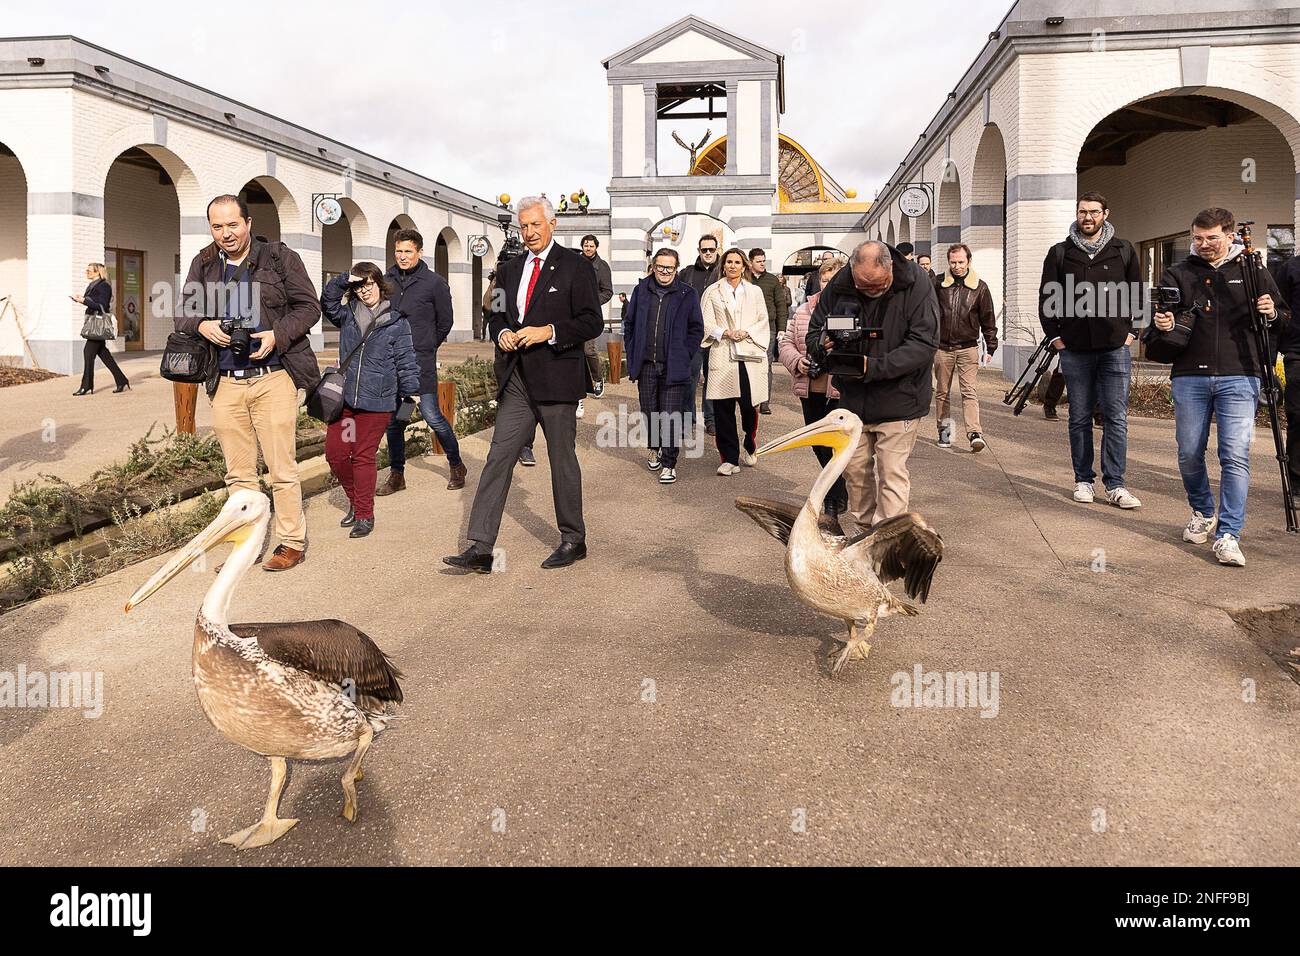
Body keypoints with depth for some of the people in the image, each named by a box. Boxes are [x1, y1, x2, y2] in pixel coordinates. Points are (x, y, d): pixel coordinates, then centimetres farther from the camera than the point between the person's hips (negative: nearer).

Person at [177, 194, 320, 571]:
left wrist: (277, 336, -14)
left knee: (282, 469, -1)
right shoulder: (203, 264, 13)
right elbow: (183, 314, 16)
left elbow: (309, 306, 1)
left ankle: (292, 543, 10)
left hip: (272, 377, -4)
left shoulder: (280, 258, 2)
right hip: (225, 383, 4)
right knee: (238, 473, 9)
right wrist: (202, 325, -7)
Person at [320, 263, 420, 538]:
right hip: (344, 398, 4)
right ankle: (355, 501, 28)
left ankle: (365, 515, 12)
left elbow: (406, 362, -2)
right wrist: (343, 280, -16)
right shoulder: (348, 315, 9)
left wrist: (410, 396, -4)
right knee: (335, 453, 5)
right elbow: (327, 301, -5)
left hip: (376, 402, -4)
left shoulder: (397, 322, -2)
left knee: (363, 456, 1)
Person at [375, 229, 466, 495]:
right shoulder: (387, 280, 8)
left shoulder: (435, 283, -3)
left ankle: (456, 465, 14)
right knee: (393, 419, 8)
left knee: (432, 416, -7)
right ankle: (396, 475, 20)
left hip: (421, 363, -4)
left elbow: (445, 323, 7)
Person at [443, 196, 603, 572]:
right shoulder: (510, 269, 16)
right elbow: (498, 316, 23)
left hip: (556, 377, -5)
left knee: (562, 459, 6)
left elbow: (592, 322, -7)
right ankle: (480, 549, -2)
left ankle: (573, 540, 22)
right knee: (499, 457, -2)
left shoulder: (575, 266, -2)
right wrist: (502, 334, 1)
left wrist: (549, 332, -19)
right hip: (516, 379, 5)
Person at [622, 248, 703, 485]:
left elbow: (697, 329, 4)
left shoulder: (687, 294, 0)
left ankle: (669, 463, 3)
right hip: (646, 365, 3)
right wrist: (633, 354, 7)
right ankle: (655, 448, 35)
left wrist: (683, 356, -3)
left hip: (673, 367, -3)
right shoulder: (641, 291, 7)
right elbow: (629, 323, 14)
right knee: (649, 411, 12)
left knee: (671, 416, -4)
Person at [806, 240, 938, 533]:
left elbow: (924, 344, -21)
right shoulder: (838, 287, -5)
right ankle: (864, 532, 32)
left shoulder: (917, 285, -15)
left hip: (897, 400, -4)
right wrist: (822, 346, -21)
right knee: (854, 470, 14)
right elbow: (813, 334, 4)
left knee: (892, 475, -3)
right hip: (851, 399, 4)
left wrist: (874, 367, -29)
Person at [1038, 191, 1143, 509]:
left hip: (1115, 348, 0)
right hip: (1074, 349, 0)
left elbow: (1138, 294, 13)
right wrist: (1055, 335, 2)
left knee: (1116, 418, -3)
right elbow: (1047, 298, 8)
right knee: (1079, 418, 6)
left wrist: (1132, 331, 6)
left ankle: (1114, 484, 2)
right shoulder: (1060, 253, 5)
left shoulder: (1123, 251, 7)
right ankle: (1083, 480, 15)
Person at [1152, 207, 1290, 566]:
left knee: (1236, 456, -10)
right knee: (1189, 453, 7)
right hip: (1190, 377, 2)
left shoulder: (1255, 273, 11)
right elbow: (1160, 316, 6)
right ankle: (1203, 513, 32)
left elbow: (1286, 323, 17)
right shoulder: (1178, 274, 10)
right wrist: (1161, 324, -17)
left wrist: (1272, 314, -6)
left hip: (1239, 378, -1)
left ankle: (1228, 536, -8)